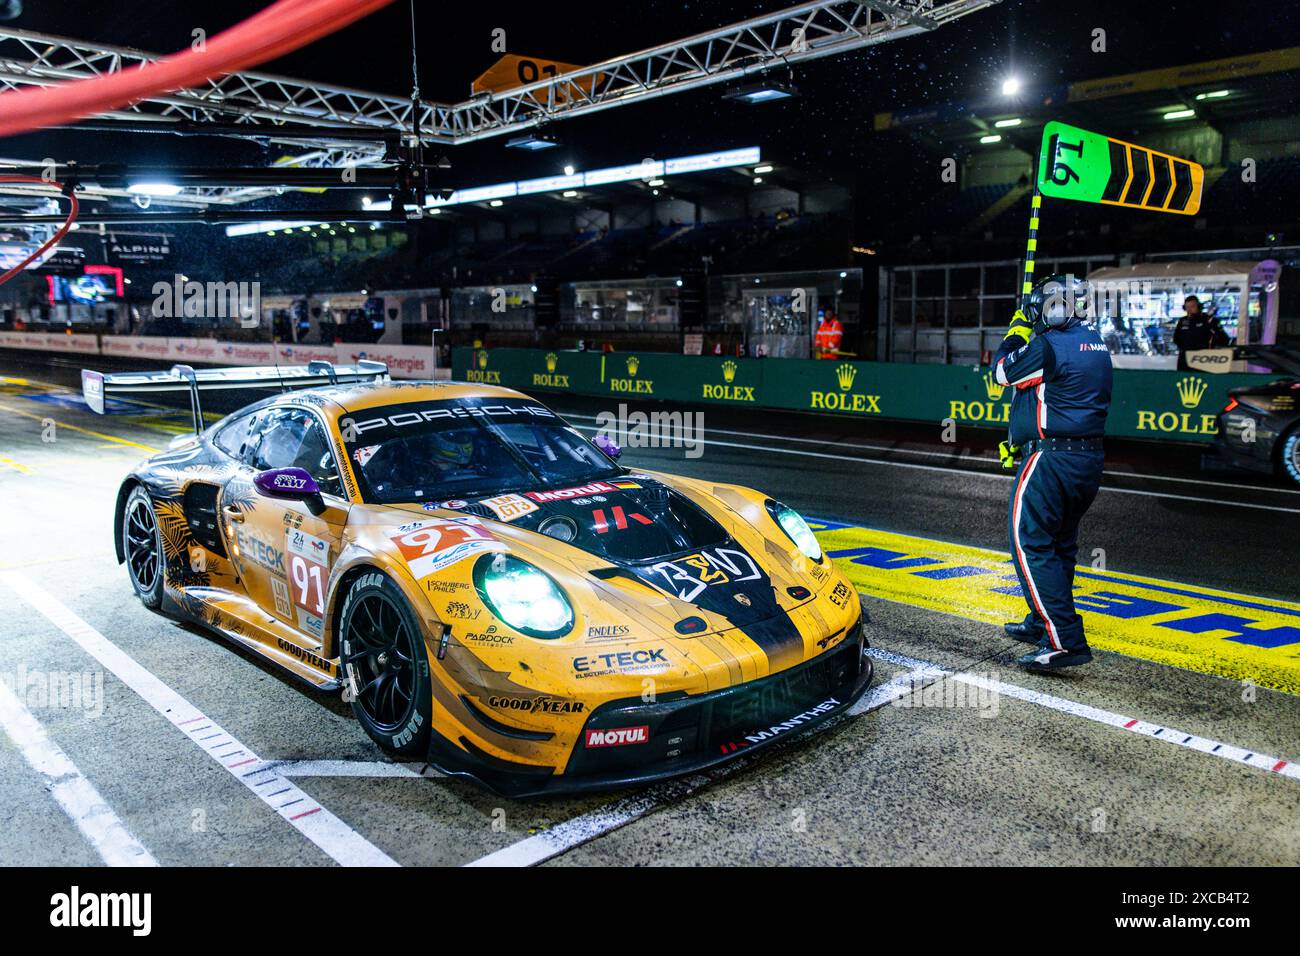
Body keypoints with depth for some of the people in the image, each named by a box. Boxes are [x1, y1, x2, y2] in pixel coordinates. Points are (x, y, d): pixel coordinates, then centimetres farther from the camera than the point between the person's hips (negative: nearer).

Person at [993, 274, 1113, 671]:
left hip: (1051, 459, -9)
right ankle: (1042, 624, 31)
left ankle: (1064, 641, -12)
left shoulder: (1049, 345, -16)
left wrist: (1017, 331, 12)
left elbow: (1002, 371, -3)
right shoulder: (1096, 345, 13)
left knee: (1031, 545, -7)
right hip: (1089, 459, 9)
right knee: (1060, 545, 18)